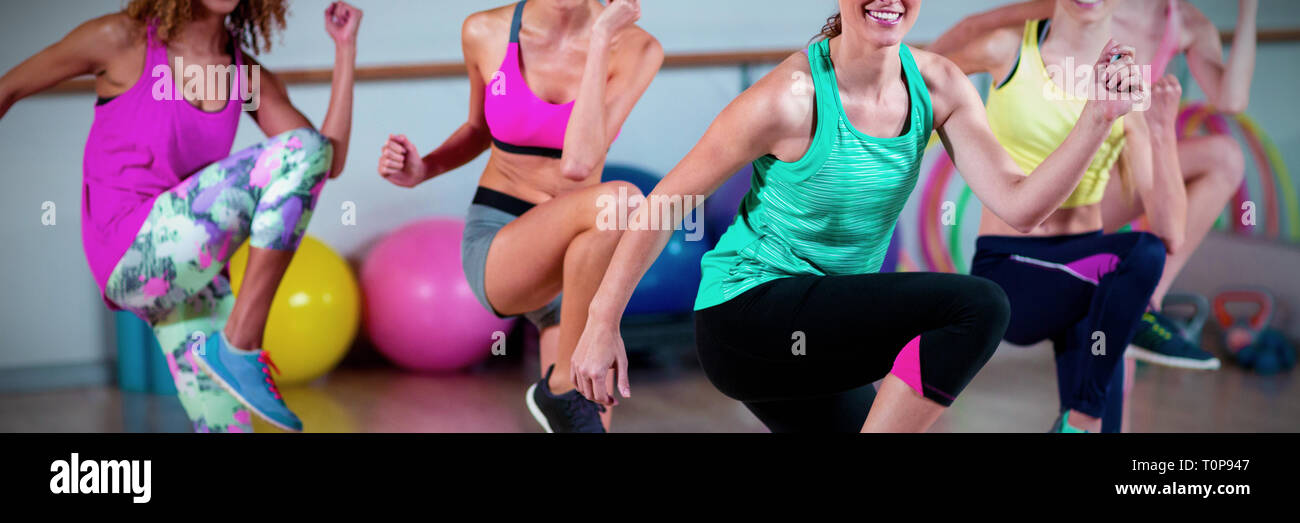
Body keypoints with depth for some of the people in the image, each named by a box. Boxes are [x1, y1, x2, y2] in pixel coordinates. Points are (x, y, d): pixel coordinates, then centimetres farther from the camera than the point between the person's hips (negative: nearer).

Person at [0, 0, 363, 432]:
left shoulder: (249, 76, 10)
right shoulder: (121, 38, -4)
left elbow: (330, 164, 2)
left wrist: (345, 48, 0)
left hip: (186, 273, 7)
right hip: (133, 256, -6)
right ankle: (242, 346, -17)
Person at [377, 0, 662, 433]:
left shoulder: (635, 48, -11)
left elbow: (578, 164, -24)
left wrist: (600, 39, -24)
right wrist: (419, 171, -5)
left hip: (574, 263, 3)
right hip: (494, 251, -3)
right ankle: (564, 386, -17)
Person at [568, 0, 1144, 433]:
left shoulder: (938, 86, -4)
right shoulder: (793, 97, -22)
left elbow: (1019, 205, -8)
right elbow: (667, 200, -14)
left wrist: (1099, 120, -22)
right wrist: (602, 322, -11)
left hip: (820, 334, 8)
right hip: (745, 310, -8)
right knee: (975, 306, -24)